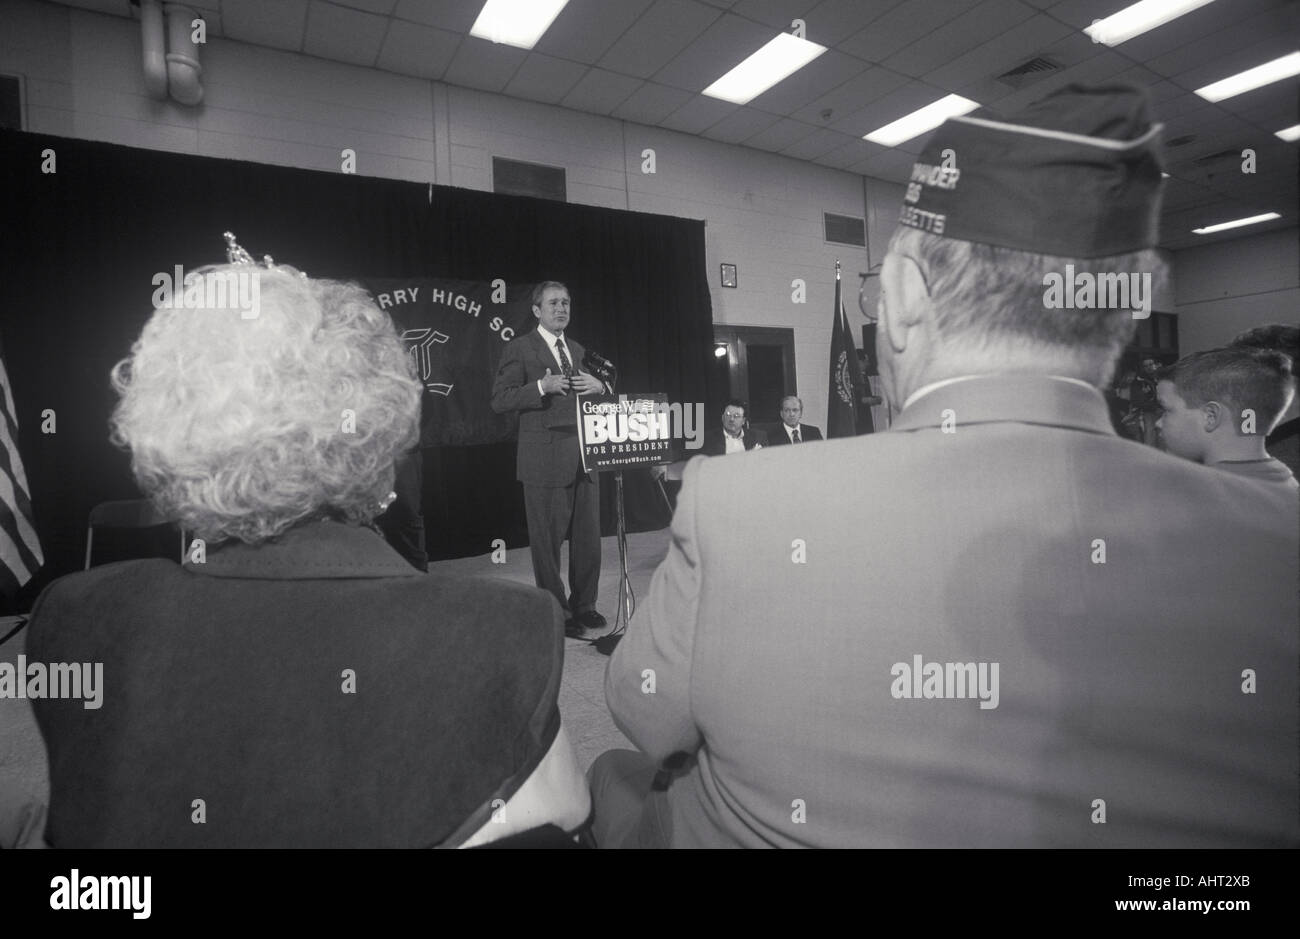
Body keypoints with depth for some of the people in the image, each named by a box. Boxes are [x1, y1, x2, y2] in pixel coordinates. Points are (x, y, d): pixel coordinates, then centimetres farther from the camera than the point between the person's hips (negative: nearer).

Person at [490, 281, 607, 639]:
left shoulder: (578, 350, 21)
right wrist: (542, 386, -19)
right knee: (547, 540, 1)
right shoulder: (519, 349, 1)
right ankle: (556, 613, 15)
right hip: (545, 459, -5)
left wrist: (598, 386, 1)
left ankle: (584, 605, 24)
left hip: (584, 455, 6)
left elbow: (598, 398, 24)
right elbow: (499, 400, -7)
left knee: (589, 537, 9)